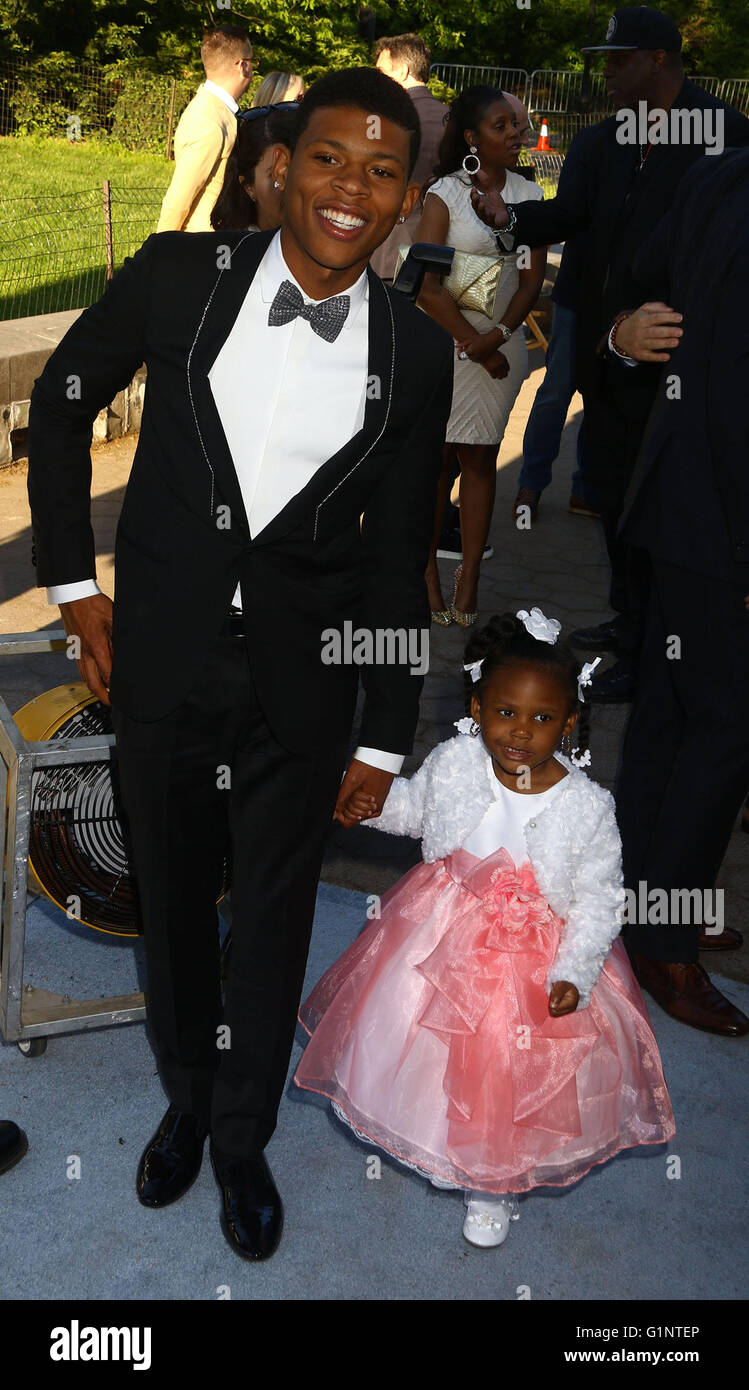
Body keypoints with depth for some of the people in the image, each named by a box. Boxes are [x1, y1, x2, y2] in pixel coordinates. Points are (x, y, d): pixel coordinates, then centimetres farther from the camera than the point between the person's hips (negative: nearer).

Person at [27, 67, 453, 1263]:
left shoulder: (417, 354, -4)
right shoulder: (178, 277, -7)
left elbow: (397, 558, 1)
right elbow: (60, 403, 7)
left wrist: (386, 739, 2)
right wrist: (72, 581, 2)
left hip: (301, 683, 0)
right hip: (162, 661, 1)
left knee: (273, 926, 13)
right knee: (171, 901, 18)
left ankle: (244, 1140, 39)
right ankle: (186, 1099, 46)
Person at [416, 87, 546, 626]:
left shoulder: (529, 194, 6)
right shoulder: (445, 193, -7)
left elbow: (533, 277, 2)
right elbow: (426, 284, -13)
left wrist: (499, 336, -14)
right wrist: (477, 348, -14)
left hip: (502, 344, 3)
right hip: (444, 339, -3)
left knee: (481, 460, 6)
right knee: (436, 457, 3)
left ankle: (470, 576, 13)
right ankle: (428, 567, 17)